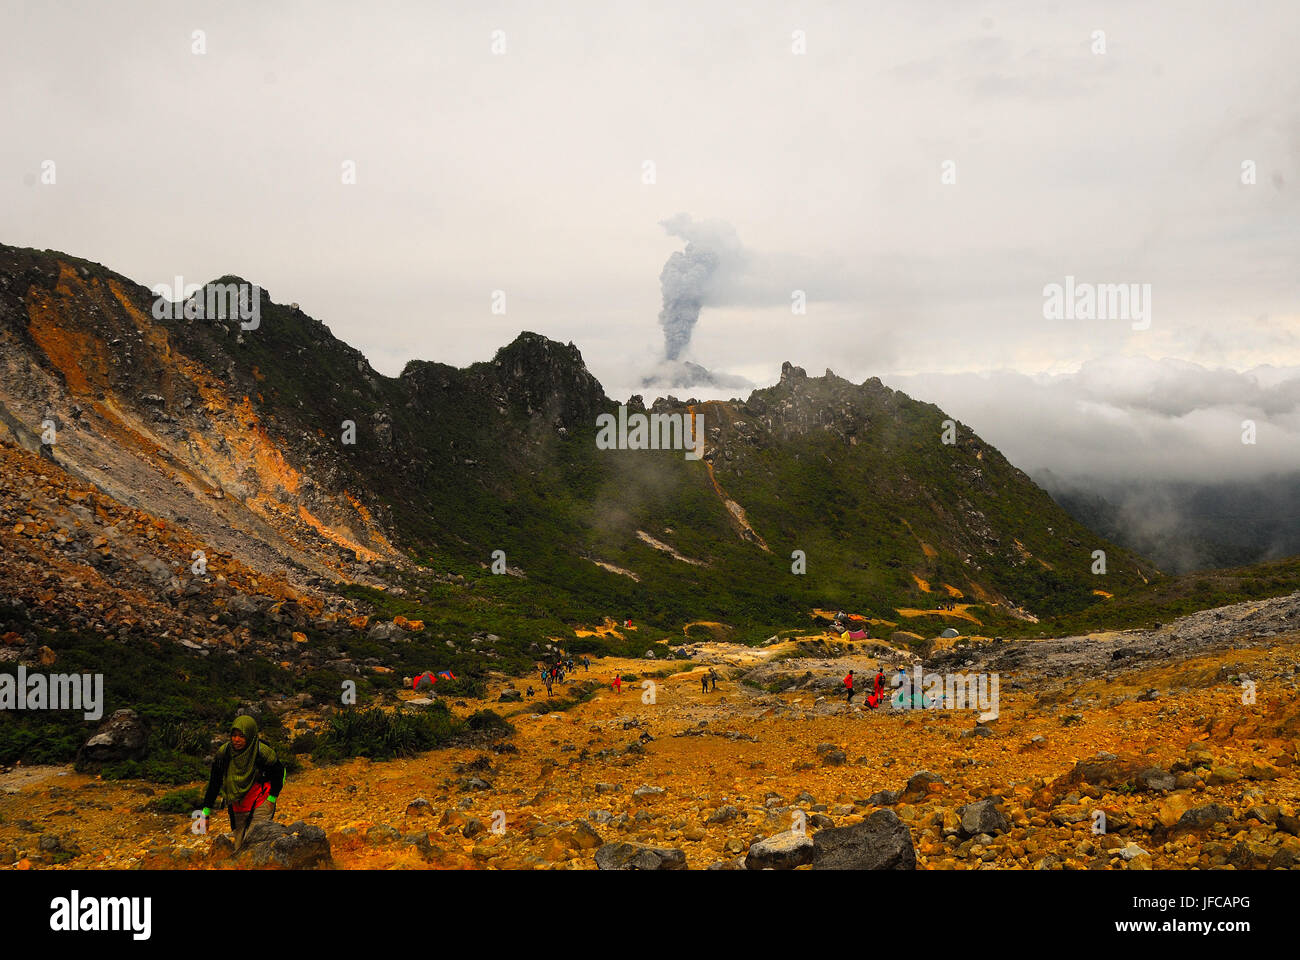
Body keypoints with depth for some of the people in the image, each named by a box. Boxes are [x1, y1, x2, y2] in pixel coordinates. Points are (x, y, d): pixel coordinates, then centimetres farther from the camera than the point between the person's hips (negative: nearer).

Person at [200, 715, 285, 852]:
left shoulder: (262, 752, -20)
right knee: (239, 850, 12)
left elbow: (279, 772, -2)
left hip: (260, 805, -4)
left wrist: (272, 798, -4)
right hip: (237, 808, 4)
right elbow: (214, 783, -1)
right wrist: (206, 813, -1)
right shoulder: (224, 752, -9)